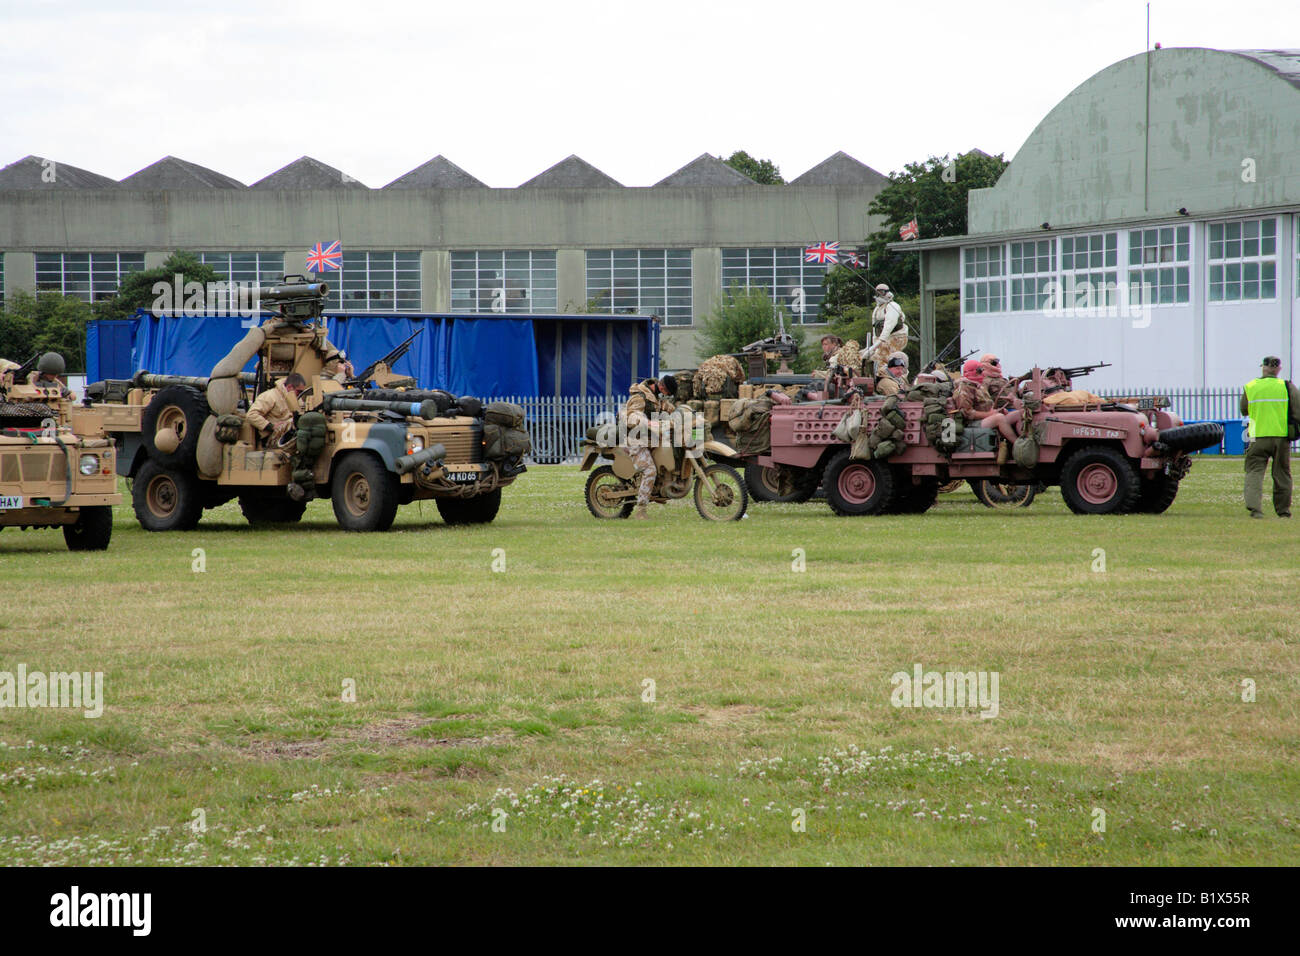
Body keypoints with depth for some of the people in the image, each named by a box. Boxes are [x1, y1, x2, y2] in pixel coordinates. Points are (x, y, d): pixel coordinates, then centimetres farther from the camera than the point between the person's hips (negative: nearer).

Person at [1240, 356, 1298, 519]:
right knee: (1282, 474, 13)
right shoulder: (1287, 387, -2)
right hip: (1282, 437, 0)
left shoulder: (1249, 388, 2)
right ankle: (1283, 510, 20)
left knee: (1254, 472, 2)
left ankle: (1254, 507, -19)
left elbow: (1244, 411, 13)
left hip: (1258, 438, 0)